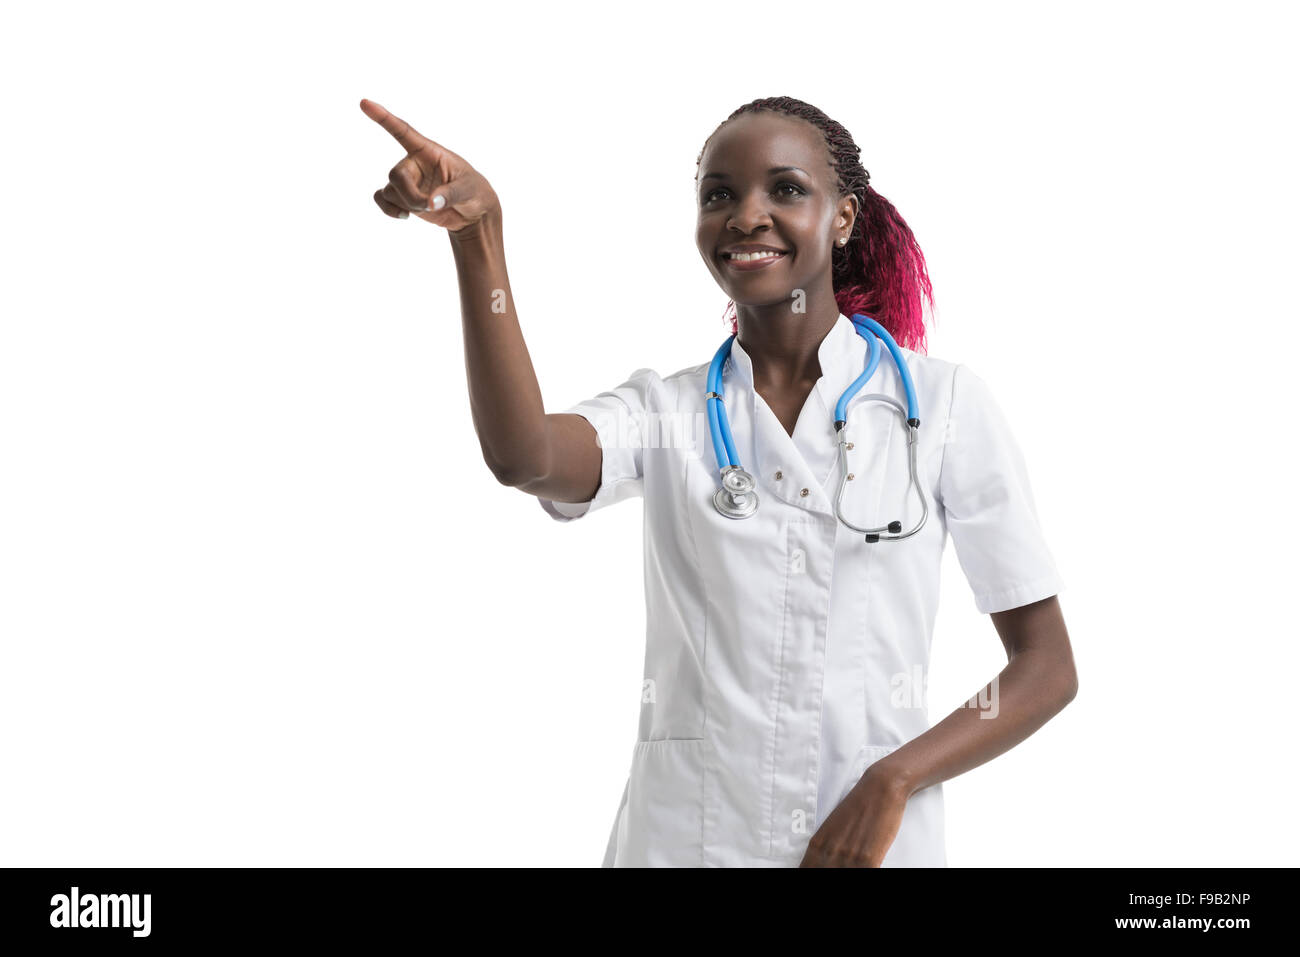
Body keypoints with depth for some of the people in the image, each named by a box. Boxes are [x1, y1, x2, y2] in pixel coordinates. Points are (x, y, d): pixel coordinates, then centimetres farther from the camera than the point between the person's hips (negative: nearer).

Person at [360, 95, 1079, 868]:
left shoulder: (944, 404, -3)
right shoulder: (666, 411, 1)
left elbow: (1048, 667, -2)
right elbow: (523, 457, -22)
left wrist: (894, 781, -14)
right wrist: (477, 235, -31)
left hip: (879, 840, -1)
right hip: (680, 840, 1)